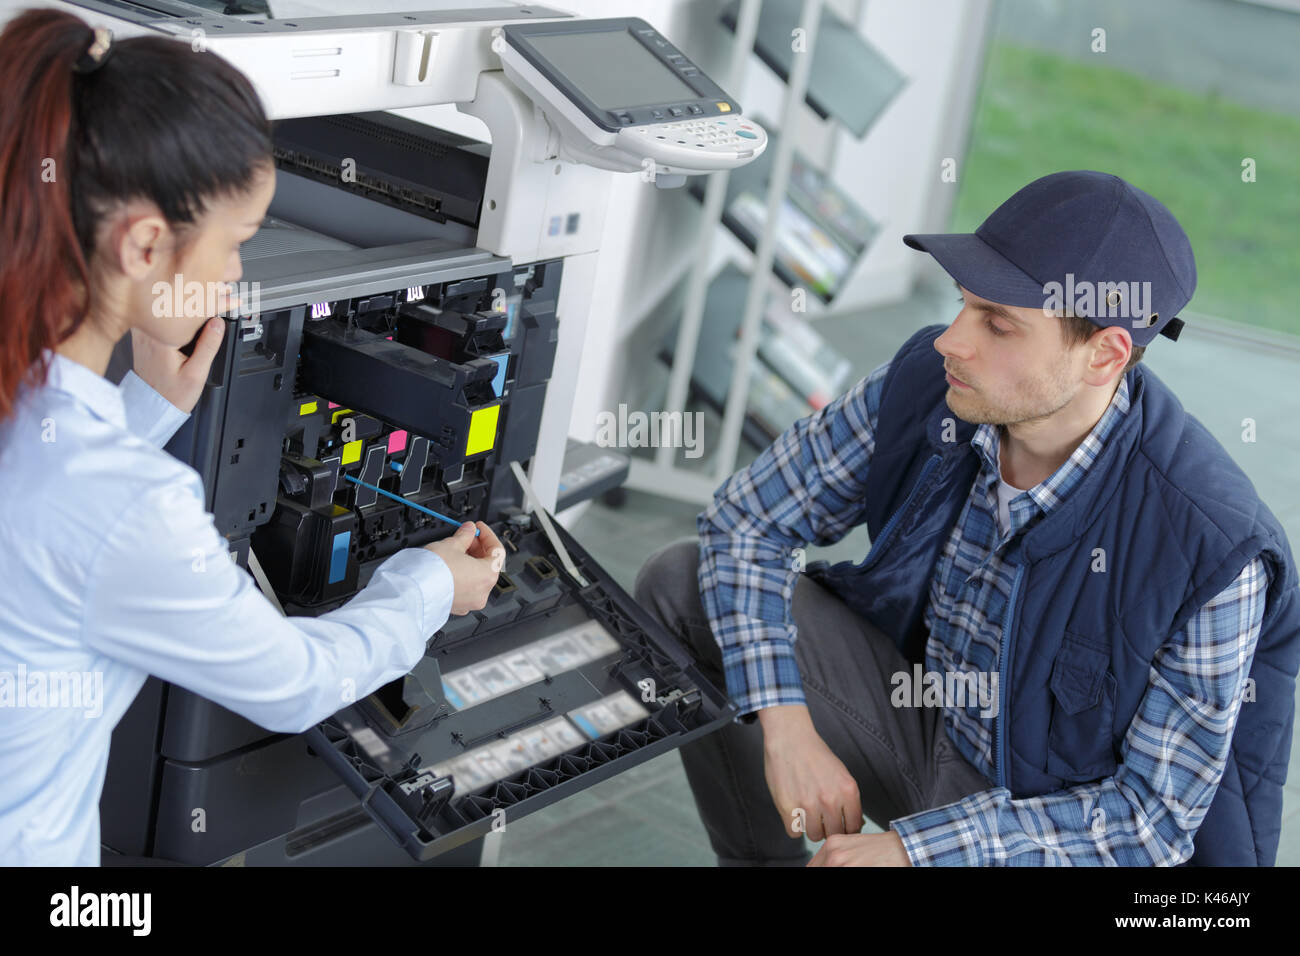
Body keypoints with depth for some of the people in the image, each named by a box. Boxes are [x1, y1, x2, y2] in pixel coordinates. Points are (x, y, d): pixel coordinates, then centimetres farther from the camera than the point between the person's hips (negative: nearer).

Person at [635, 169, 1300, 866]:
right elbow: (744, 522, -7)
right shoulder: (925, 381, -17)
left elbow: (1154, 815, -22)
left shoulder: (1213, 550, -30)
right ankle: (760, 860, 9)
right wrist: (785, 726, -21)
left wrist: (915, 848, -28)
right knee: (681, 585, -9)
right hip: (920, 707, 5)